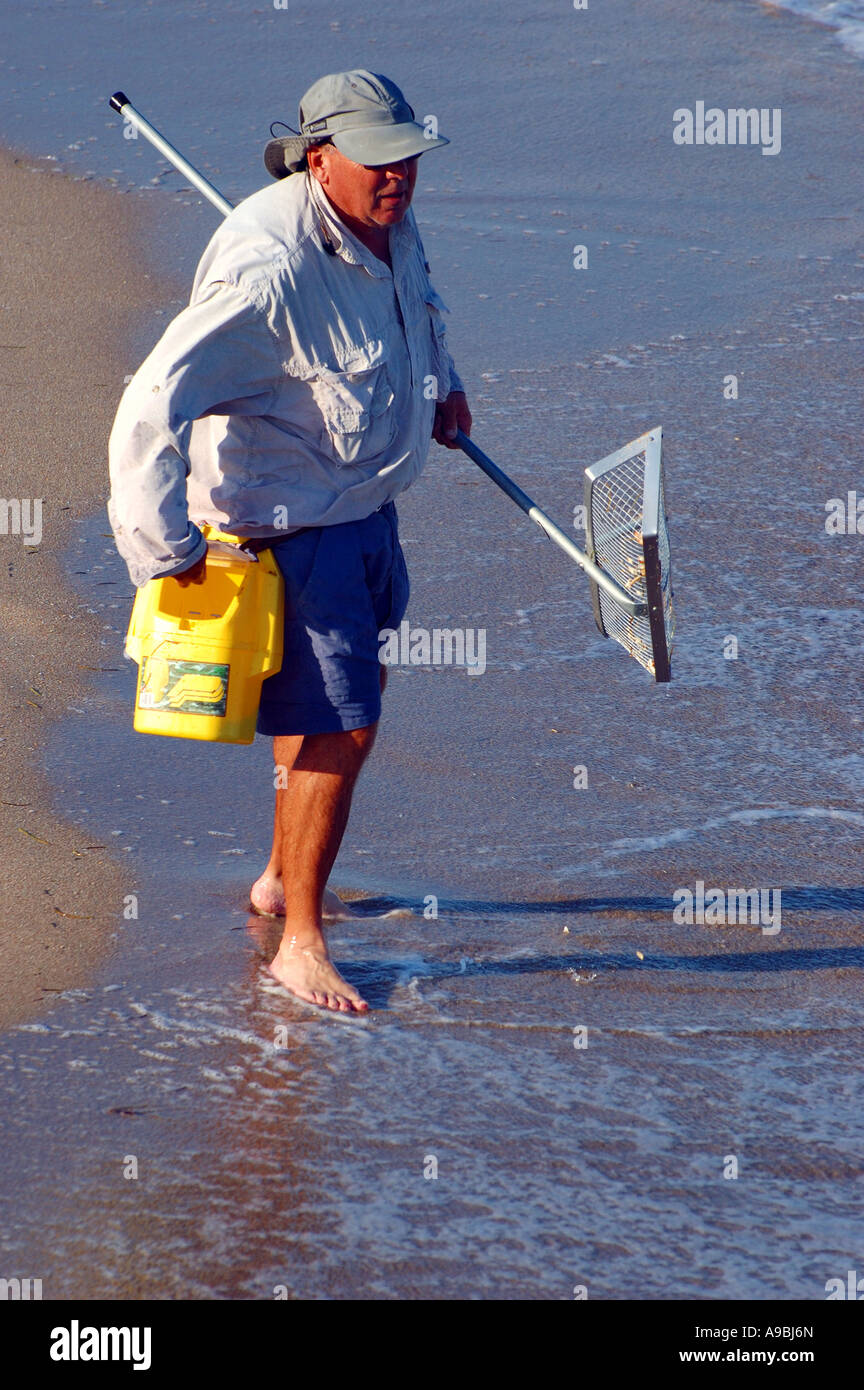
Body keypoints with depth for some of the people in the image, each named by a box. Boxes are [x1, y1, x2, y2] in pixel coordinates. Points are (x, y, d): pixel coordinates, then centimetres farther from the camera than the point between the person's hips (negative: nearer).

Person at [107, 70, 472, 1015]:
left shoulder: (387, 223, -3)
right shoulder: (270, 271, -32)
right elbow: (152, 407, -35)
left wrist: (441, 383, 21)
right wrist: (167, 550, -31)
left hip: (364, 504, 10)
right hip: (286, 526, -10)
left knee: (346, 695, 25)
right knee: (339, 726, -10)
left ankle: (283, 879, 47)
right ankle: (299, 945, 5)